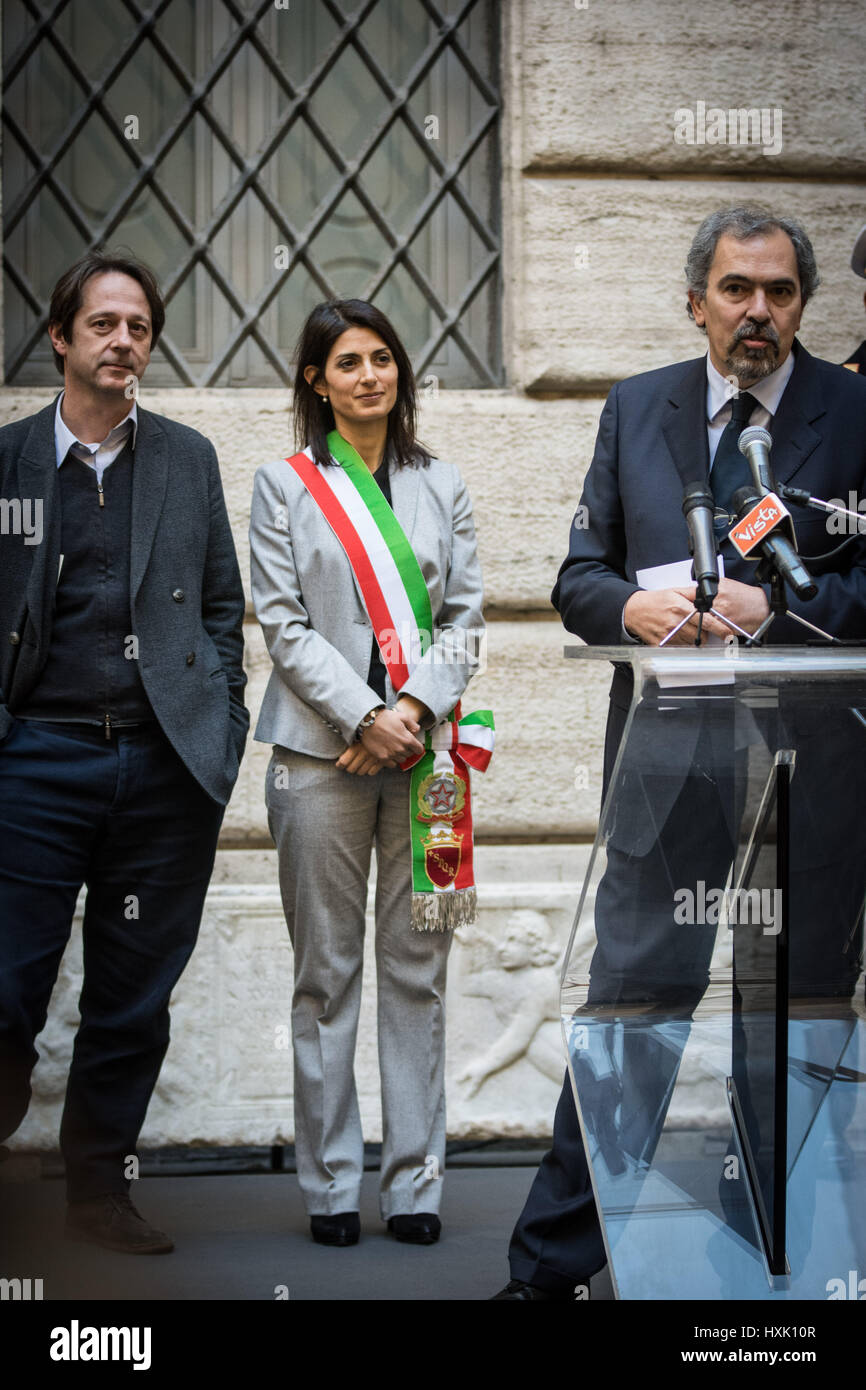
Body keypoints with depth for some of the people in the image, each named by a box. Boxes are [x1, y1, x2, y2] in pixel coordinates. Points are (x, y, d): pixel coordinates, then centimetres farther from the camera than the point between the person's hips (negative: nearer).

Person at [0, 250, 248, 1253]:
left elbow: (221, 608, 13)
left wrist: (220, 744, 5)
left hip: (165, 769, 2)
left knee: (134, 1001, 8)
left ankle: (99, 1188, 23)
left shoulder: (189, 459, 12)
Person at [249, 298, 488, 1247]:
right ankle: (330, 1185, 10)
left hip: (423, 748, 2)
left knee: (417, 972, 3)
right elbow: (283, 624, -2)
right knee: (327, 974, 2)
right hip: (321, 750, -2)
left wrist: (416, 708, -9)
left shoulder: (442, 486, 13)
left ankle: (414, 1183, 10)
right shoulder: (284, 485, 5)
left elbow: (464, 618, 8)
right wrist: (364, 716, -13)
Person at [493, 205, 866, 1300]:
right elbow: (579, 577, 11)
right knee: (628, 1002, 2)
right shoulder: (635, 409, 10)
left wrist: (778, 607, -17)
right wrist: (630, 604, -11)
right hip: (670, 748, 1)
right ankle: (552, 1260, 10)